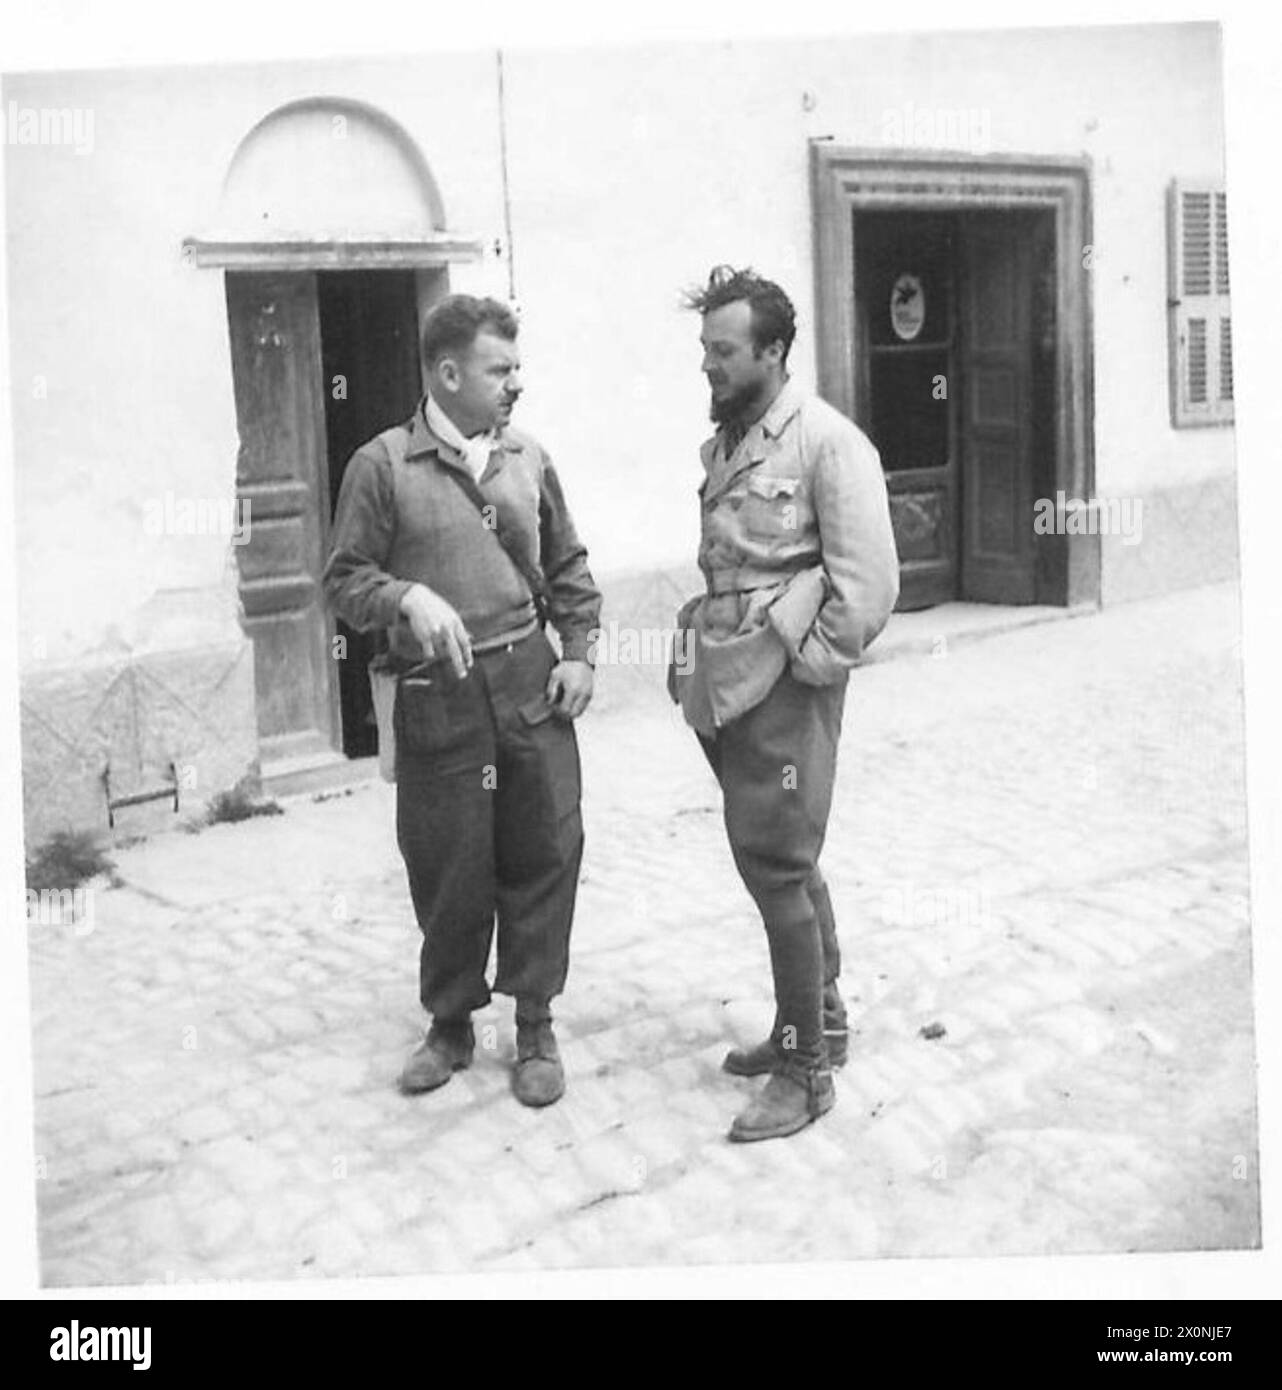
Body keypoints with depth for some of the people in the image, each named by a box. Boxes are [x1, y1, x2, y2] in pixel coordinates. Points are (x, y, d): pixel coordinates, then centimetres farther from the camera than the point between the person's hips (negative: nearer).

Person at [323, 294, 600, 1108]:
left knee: (544, 854, 5)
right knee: (449, 868, 5)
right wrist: (407, 597, -20)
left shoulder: (528, 460, 9)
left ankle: (536, 1026, 21)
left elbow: (568, 567, 16)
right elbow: (346, 580, -2)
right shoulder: (383, 466, -3)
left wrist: (580, 653, 6)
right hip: (437, 698, -3)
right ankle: (451, 1023, 26)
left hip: (532, 684, 3)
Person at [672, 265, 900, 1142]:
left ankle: (808, 1069, 7)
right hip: (730, 689, 8)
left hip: (785, 688, -8)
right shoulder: (727, 442, 13)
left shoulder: (828, 442, -12)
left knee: (776, 868, -5)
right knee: (785, 863, 17)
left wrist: (807, 666, -14)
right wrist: (701, 643, 11)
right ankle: (821, 1023, 33)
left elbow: (870, 585, -15)